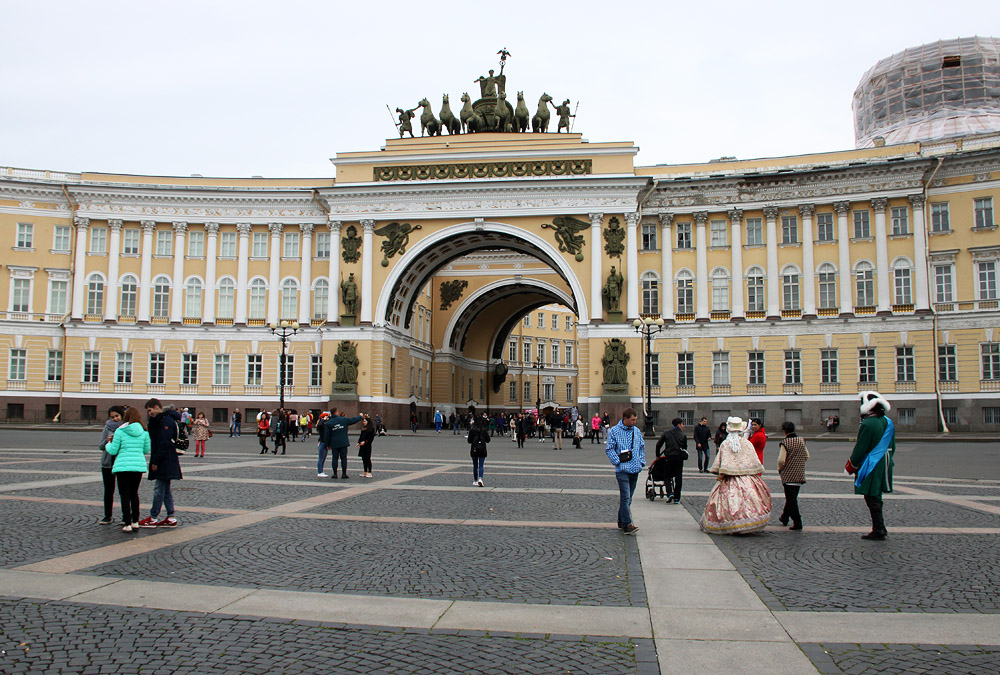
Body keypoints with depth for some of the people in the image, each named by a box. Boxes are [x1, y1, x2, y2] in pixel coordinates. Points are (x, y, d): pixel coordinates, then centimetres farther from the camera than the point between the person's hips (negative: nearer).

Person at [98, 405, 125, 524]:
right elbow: (100, 446, 2)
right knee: (108, 490, 8)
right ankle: (107, 516, 17)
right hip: (108, 463, 2)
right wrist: (107, 441, -18)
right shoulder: (108, 427, 2)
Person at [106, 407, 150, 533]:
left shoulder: (120, 431, -6)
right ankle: (135, 522, 17)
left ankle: (127, 524, 1)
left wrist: (108, 444, 19)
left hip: (123, 466, -3)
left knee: (125, 495, 3)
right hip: (139, 465, 3)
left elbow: (113, 450, -2)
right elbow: (146, 450, 9)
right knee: (134, 494, 16)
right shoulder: (144, 432, 2)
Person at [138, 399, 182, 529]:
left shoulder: (166, 420, -16)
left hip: (165, 462, -10)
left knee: (159, 489, -3)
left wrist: (156, 462, -19)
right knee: (165, 489, 12)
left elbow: (164, 443, -21)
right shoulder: (159, 420, 17)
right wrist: (151, 417, 6)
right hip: (166, 463, 10)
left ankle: (153, 518, 4)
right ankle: (171, 518, 14)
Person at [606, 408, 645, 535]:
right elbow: (609, 448, -4)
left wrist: (641, 461, 10)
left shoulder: (636, 431, 12)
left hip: (635, 469, 6)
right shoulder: (614, 431, -4)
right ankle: (627, 524, -15)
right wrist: (618, 462, -12)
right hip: (622, 469, -6)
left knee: (628, 498, 12)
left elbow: (642, 447, 21)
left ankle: (621, 522, 23)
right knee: (625, 497, -13)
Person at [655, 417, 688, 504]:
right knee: (678, 478, 8)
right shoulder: (683, 435, 8)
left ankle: (670, 493, -10)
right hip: (679, 458, 0)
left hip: (669, 457, 0)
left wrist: (658, 455, 17)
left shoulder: (666, 433, 8)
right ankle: (676, 498, 9)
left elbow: (658, 445, 6)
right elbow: (685, 448, 9)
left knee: (668, 477, 11)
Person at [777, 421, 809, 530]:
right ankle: (784, 518, 34)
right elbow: (807, 456, 8)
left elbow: (781, 460, -18)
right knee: (792, 498, 19)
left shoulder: (785, 442, -14)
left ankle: (797, 522, -5)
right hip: (800, 474, 6)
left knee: (791, 499, -2)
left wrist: (780, 469, -1)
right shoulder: (801, 440, 3)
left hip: (788, 475, -6)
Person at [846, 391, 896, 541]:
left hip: (870, 468, -9)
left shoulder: (868, 424, -19)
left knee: (872, 498, -2)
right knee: (876, 497, 18)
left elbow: (860, 448, -16)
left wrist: (851, 465, -5)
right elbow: (892, 446, 15)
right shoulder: (888, 423, 7)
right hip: (884, 466, 9)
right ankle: (880, 527, 22)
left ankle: (878, 530, 0)